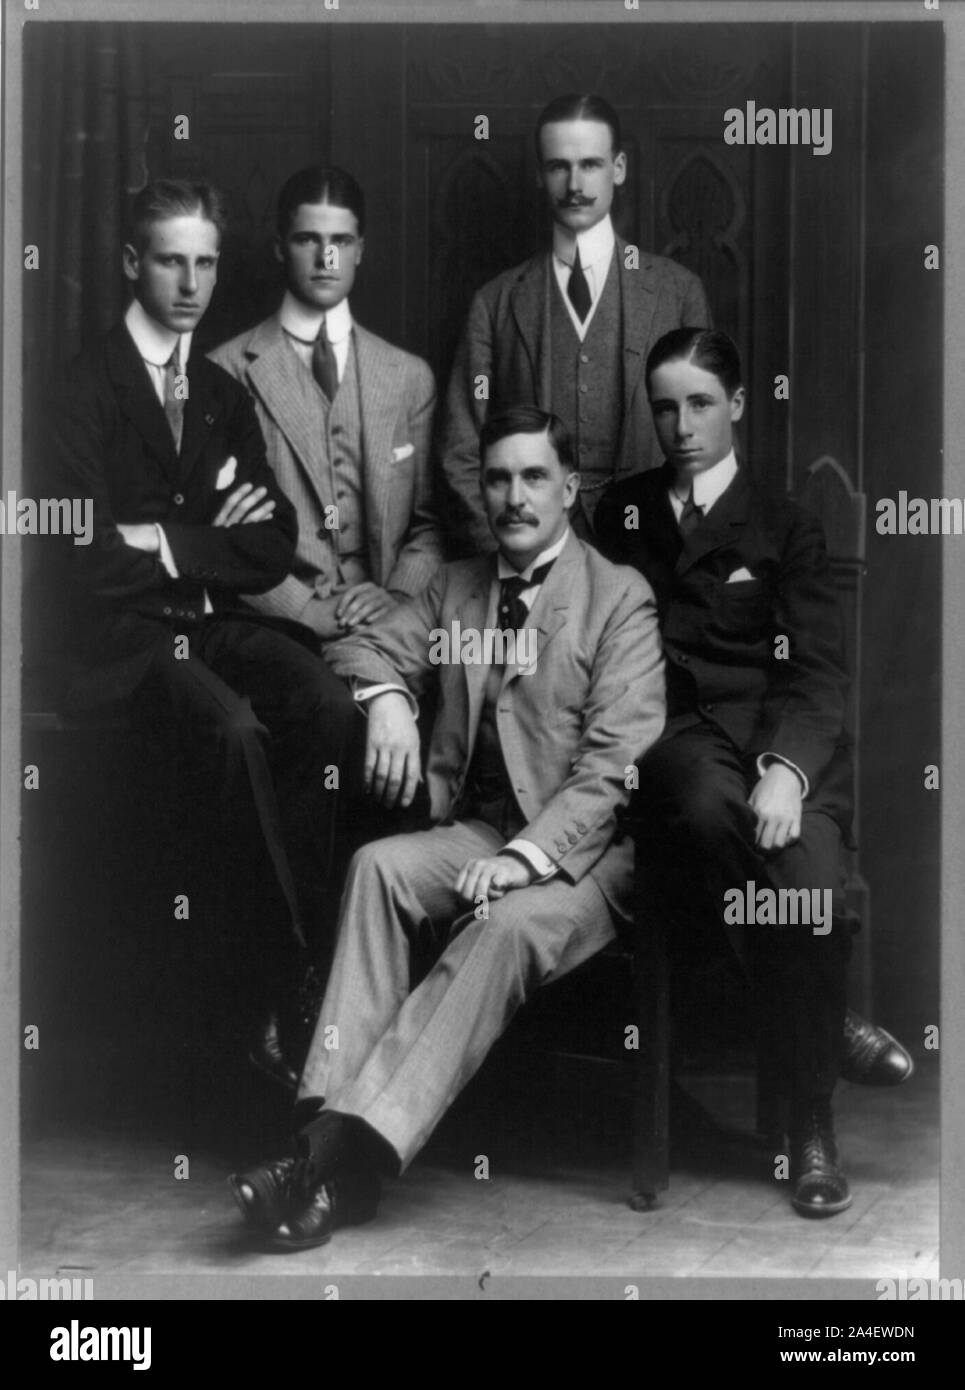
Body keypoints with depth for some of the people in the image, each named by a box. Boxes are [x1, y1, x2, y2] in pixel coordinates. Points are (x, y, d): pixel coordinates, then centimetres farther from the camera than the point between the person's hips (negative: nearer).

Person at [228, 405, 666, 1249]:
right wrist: (388, 697, -10)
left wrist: (530, 855, -24)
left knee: (510, 923, -35)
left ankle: (349, 1151, -42)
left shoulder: (620, 599, -1)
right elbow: (365, 648, 15)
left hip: (584, 847, -4)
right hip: (478, 828, 5)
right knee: (380, 865, -27)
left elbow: (615, 759, -10)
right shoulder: (457, 588, 18)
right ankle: (330, 1125, -37)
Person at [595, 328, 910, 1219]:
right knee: (708, 811, -36)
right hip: (675, 733, 1)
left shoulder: (786, 527, 14)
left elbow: (818, 669, 1)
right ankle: (831, 1028, -17)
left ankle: (811, 1118, -11)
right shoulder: (623, 516, 20)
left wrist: (786, 768, -18)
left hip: (785, 736, 0)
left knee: (808, 874, -31)